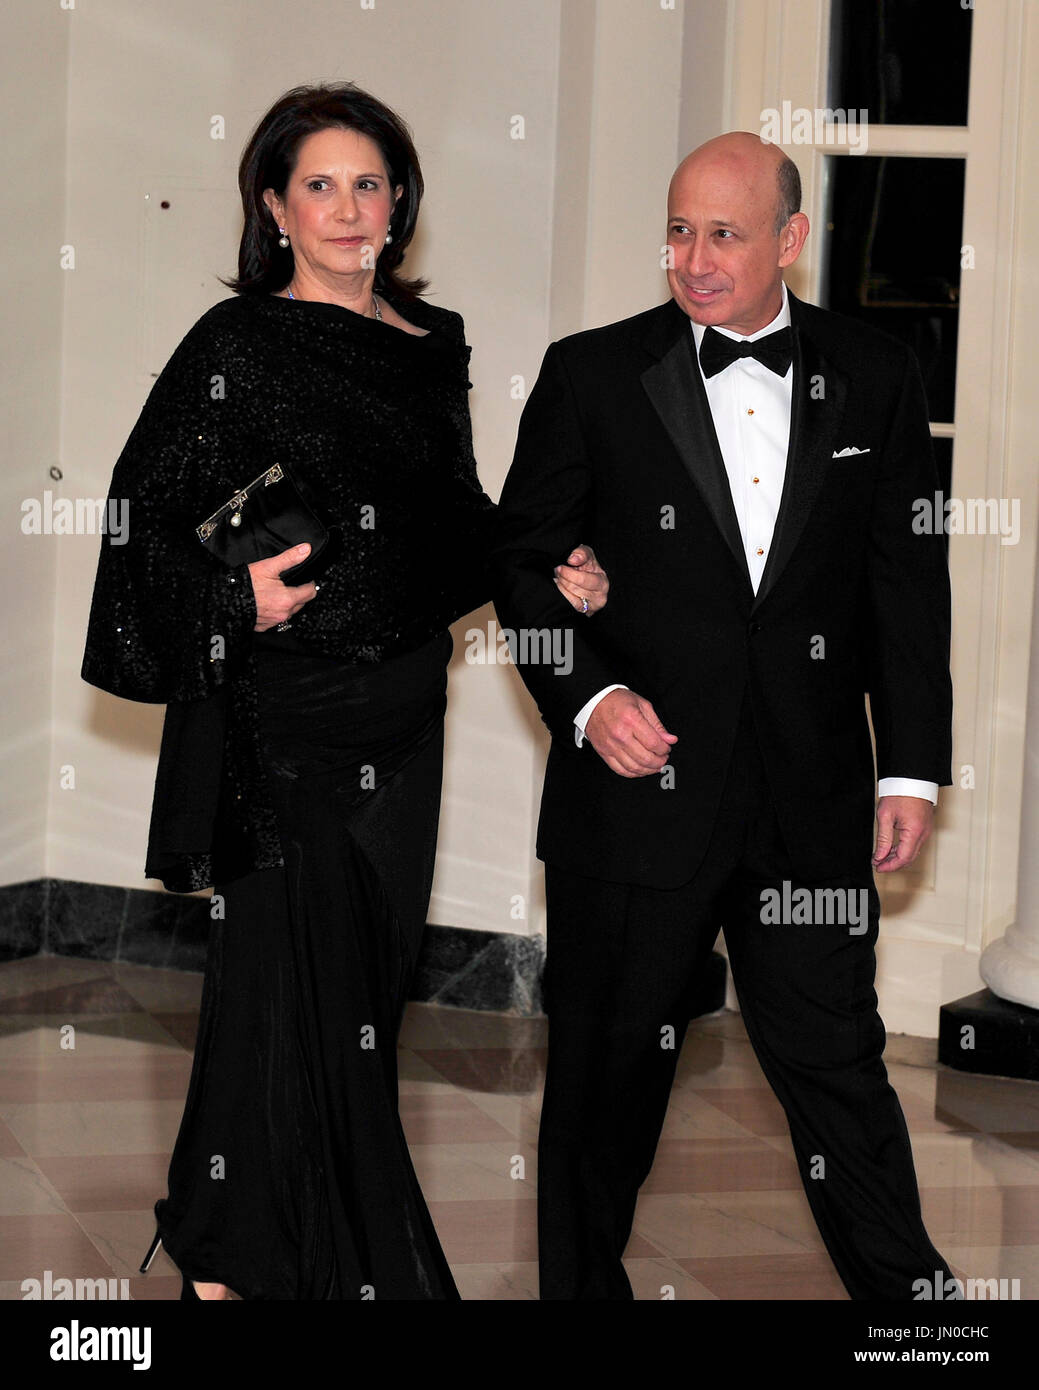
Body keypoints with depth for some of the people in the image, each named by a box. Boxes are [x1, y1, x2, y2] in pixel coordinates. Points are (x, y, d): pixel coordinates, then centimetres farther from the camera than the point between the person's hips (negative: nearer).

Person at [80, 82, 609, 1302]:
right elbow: (149, 517, -9)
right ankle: (232, 1259, 11)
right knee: (291, 983, -4)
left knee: (369, 977, 11)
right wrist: (237, 596, -23)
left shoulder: (433, 343, 10)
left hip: (399, 718, 6)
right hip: (278, 714, -6)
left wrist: (549, 572, 4)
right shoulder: (239, 344, -7)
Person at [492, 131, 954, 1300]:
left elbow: (907, 580, 7)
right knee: (605, 1077, 10)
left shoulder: (875, 379, 5)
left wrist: (912, 766, 3)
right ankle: (581, 1282, 28)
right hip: (636, 785, 0)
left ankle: (907, 1291, 18)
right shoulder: (590, 375, 0)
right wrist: (586, 697, -11)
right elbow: (524, 558, 4)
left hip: (812, 805, 1)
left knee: (838, 1067, 4)